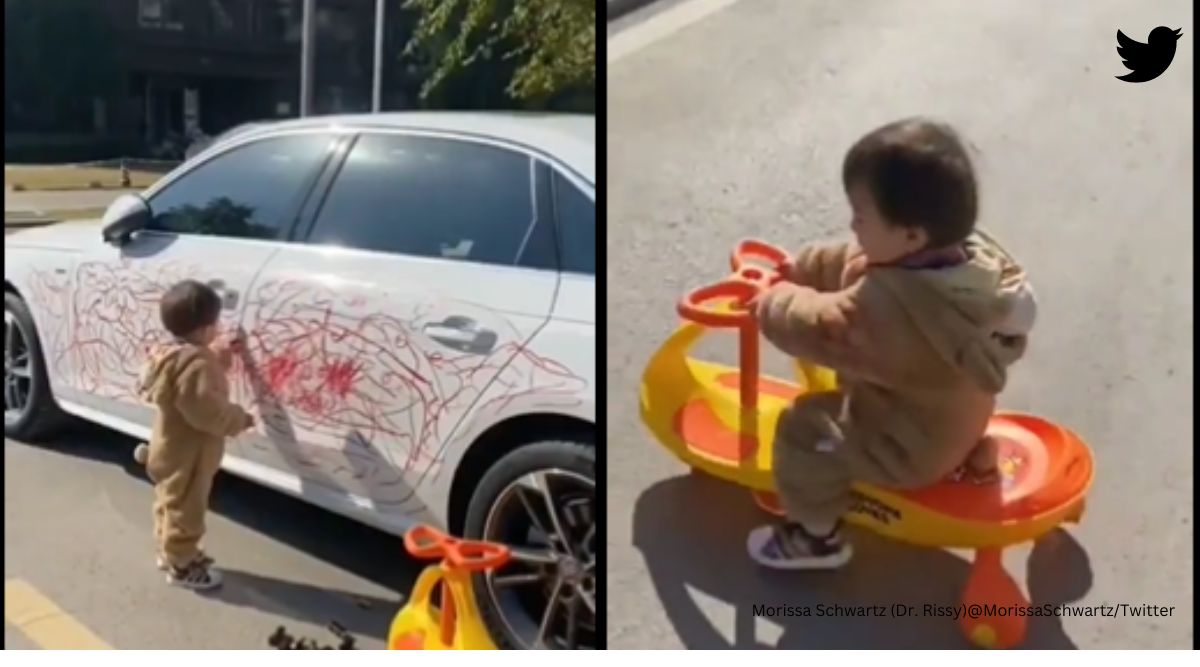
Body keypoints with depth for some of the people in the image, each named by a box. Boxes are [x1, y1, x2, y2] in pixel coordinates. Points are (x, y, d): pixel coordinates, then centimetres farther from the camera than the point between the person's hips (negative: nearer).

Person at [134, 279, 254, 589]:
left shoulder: (179, 354, 4)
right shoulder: (194, 364, -29)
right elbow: (206, 410, -32)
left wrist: (218, 355, 14)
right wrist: (238, 419, -19)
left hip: (173, 450, 11)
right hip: (186, 454, -11)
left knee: (172, 502, 23)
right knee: (184, 508, 3)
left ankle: (172, 552, 38)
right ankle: (181, 565, 15)